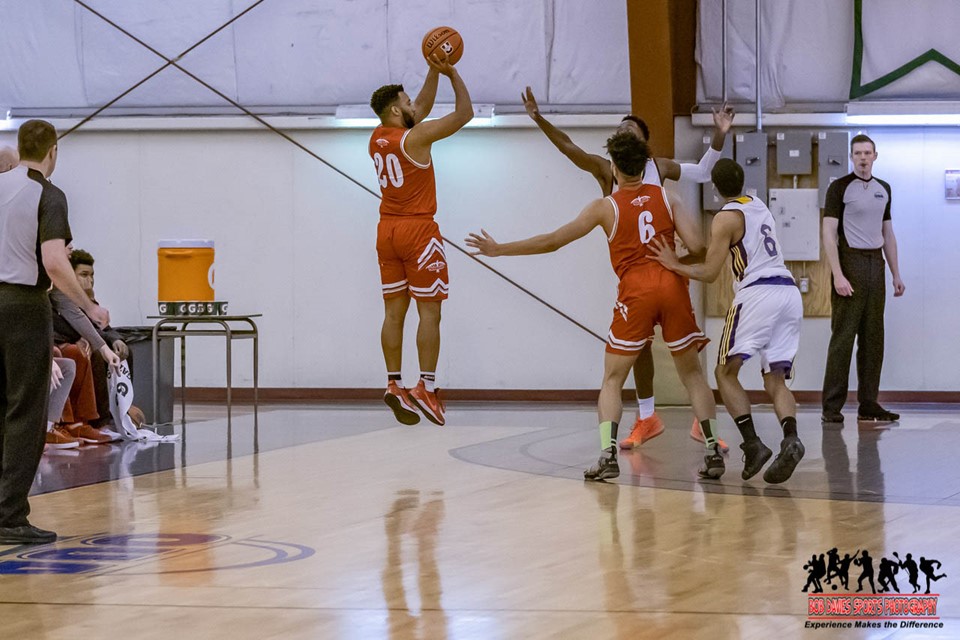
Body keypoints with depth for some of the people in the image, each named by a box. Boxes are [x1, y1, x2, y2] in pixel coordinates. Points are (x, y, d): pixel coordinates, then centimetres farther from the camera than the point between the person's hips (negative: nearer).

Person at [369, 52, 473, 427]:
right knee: (429, 311, -4)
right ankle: (426, 388, -9)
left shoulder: (378, 138, 7)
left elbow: (422, 107, 21)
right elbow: (464, 113, -10)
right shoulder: (415, 138, -15)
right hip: (418, 231, -7)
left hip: (388, 232, 7)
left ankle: (394, 384, 5)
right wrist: (453, 74, -2)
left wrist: (434, 72, 17)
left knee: (394, 312, 7)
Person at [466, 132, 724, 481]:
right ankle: (713, 451, 7)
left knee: (612, 379, 7)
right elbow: (696, 246, 0)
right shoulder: (666, 196, 10)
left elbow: (551, 241, 4)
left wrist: (499, 249, 12)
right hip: (672, 285, 2)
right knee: (692, 372, 14)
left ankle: (607, 455, -9)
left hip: (635, 293, -2)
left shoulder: (606, 207, 5)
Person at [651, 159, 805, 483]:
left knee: (726, 372, 4)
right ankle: (790, 439, -19)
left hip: (758, 293, -7)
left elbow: (710, 273, -5)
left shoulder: (727, 218, -2)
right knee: (775, 380, 8)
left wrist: (676, 265, 9)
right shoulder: (759, 206, 21)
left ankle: (753, 444, -12)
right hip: (789, 292, 7)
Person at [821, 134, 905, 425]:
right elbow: (829, 233, -10)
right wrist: (838, 275, -18)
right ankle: (832, 407, -5)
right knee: (843, 336, -7)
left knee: (873, 338, 6)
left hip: (876, 265, 6)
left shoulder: (883, 189, 14)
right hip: (850, 262, -6)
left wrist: (896, 275, 15)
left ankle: (869, 405, 11)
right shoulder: (840, 187, -4)